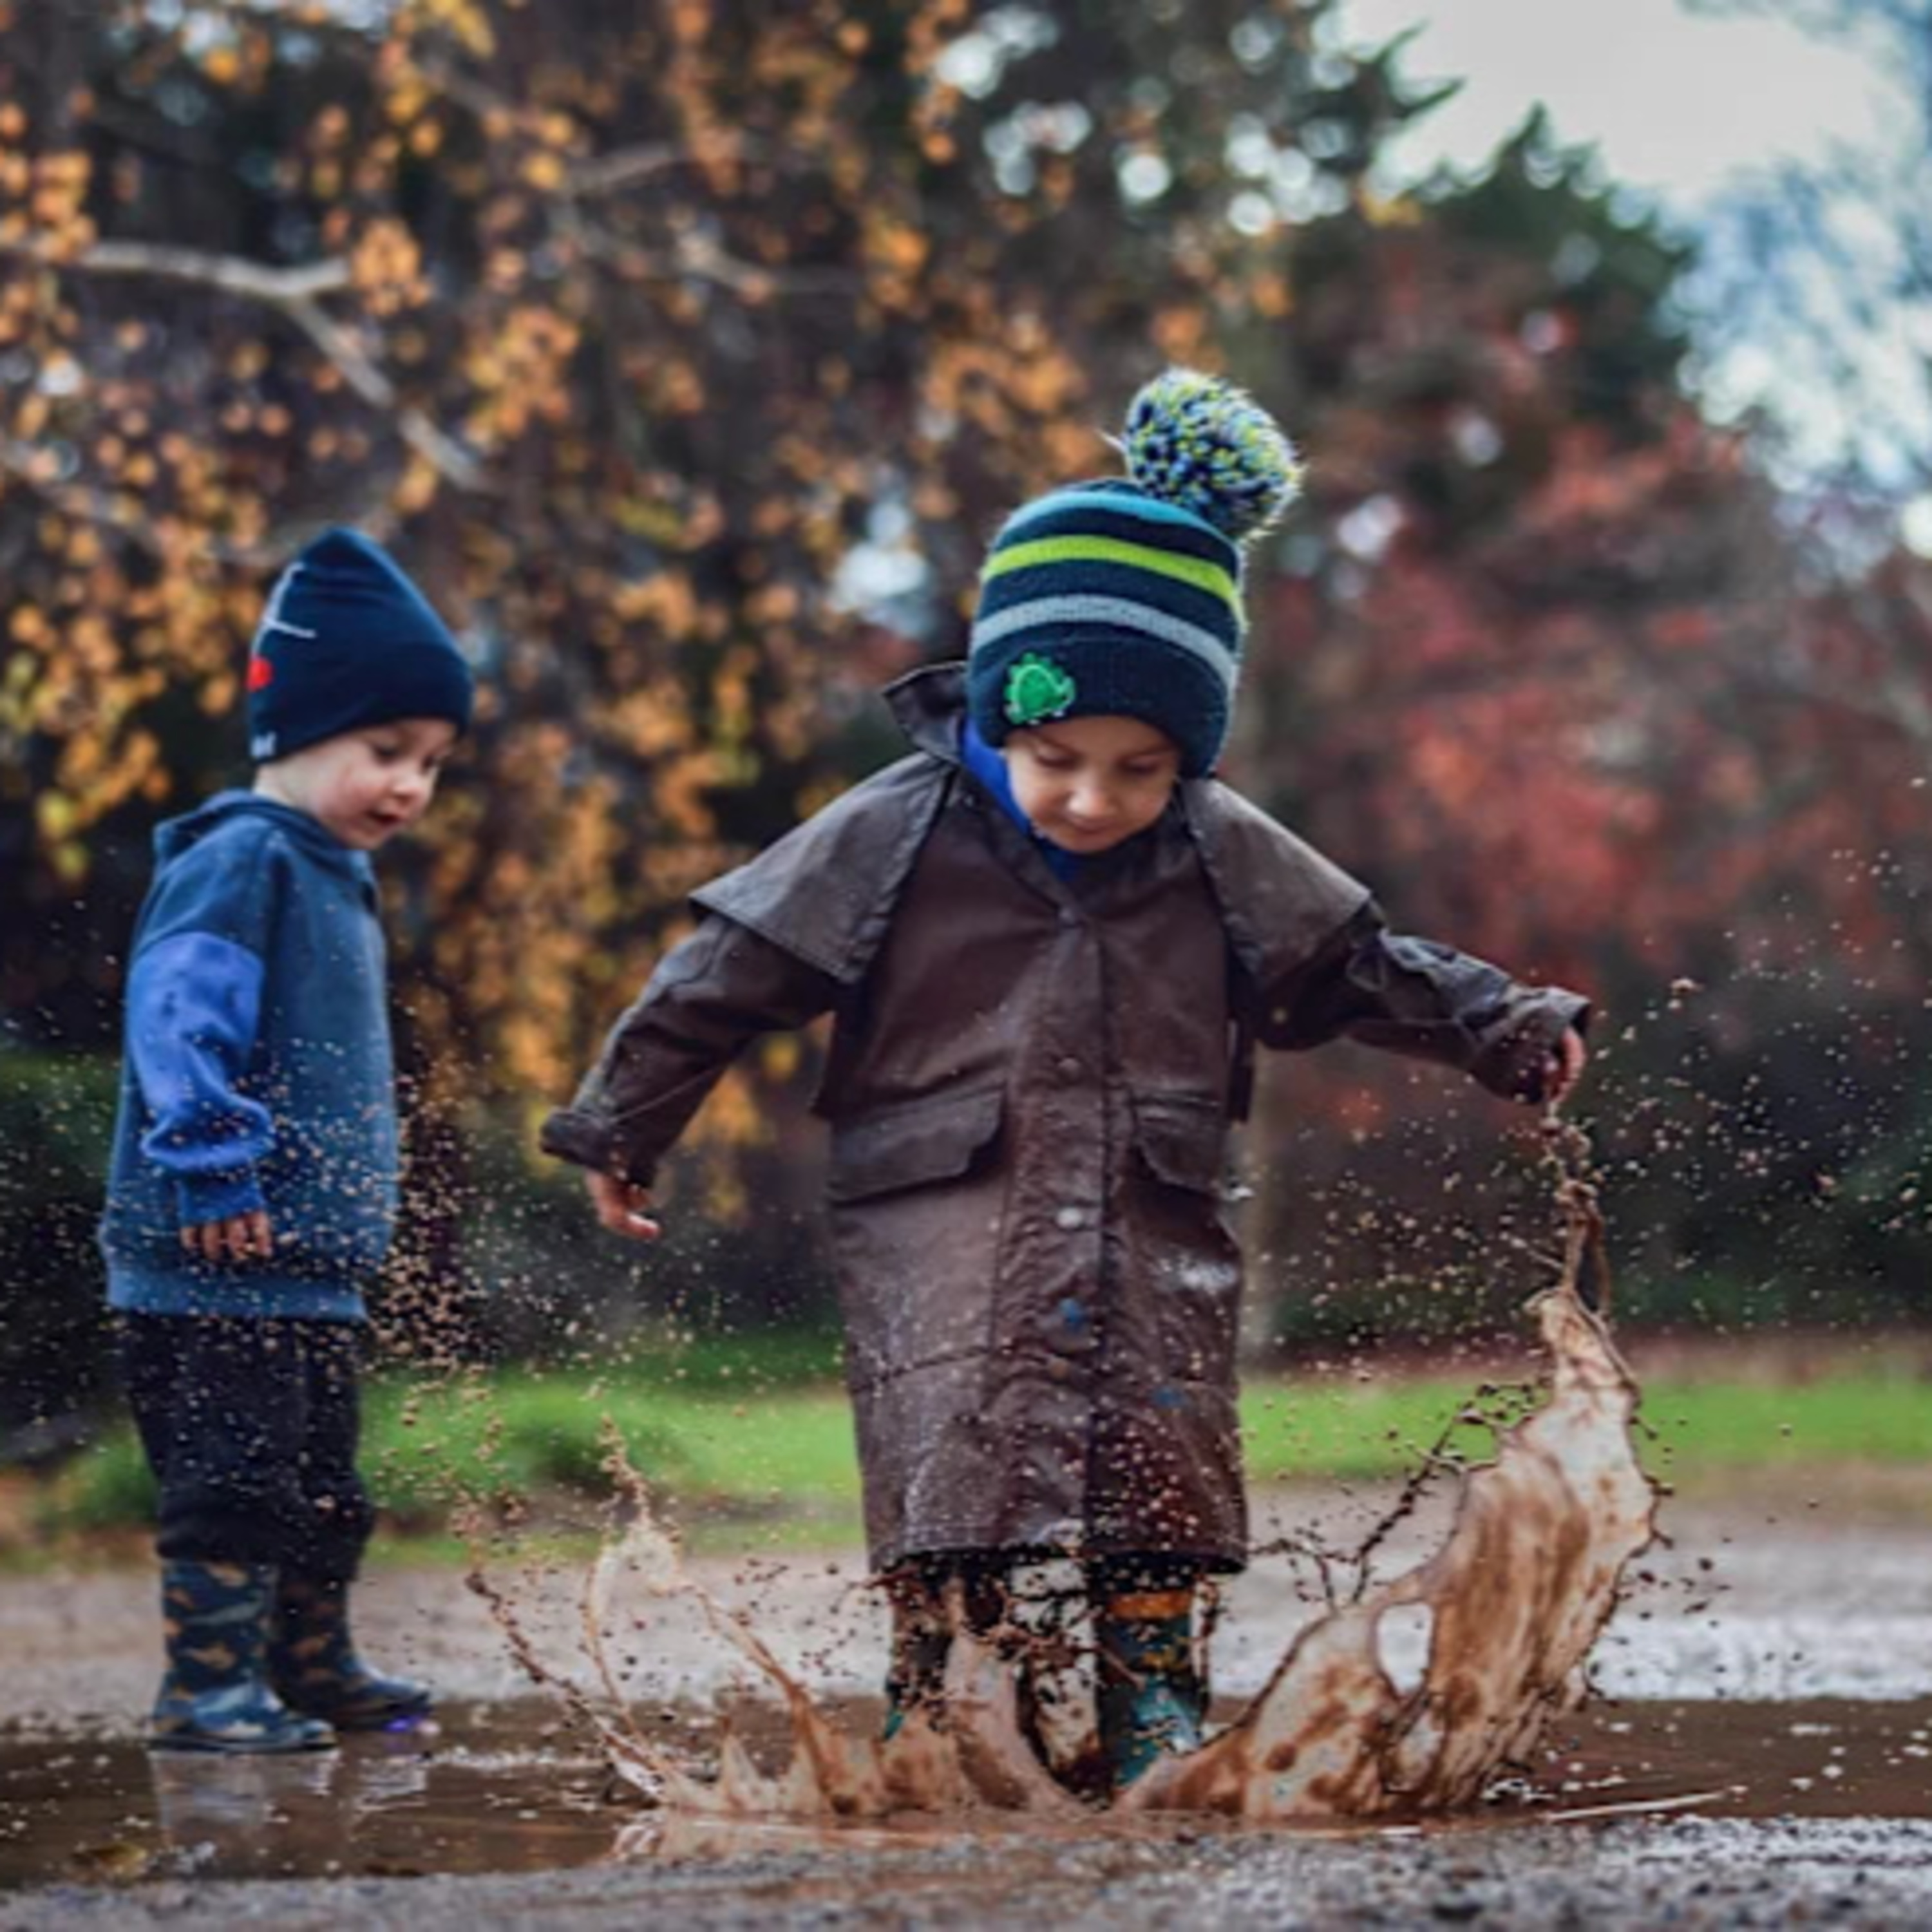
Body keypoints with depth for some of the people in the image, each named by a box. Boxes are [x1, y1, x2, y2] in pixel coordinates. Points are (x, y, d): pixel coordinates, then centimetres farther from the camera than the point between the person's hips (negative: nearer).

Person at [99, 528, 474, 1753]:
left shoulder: (338, 881, 17)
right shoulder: (240, 863, -14)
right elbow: (175, 1023, -23)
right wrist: (215, 1174, -26)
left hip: (316, 1272, 10)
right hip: (219, 1271, -10)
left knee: (326, 1489, 19)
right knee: (234, 1482, -7)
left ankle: (315, 1672, 30)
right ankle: (209, 1688, -2)